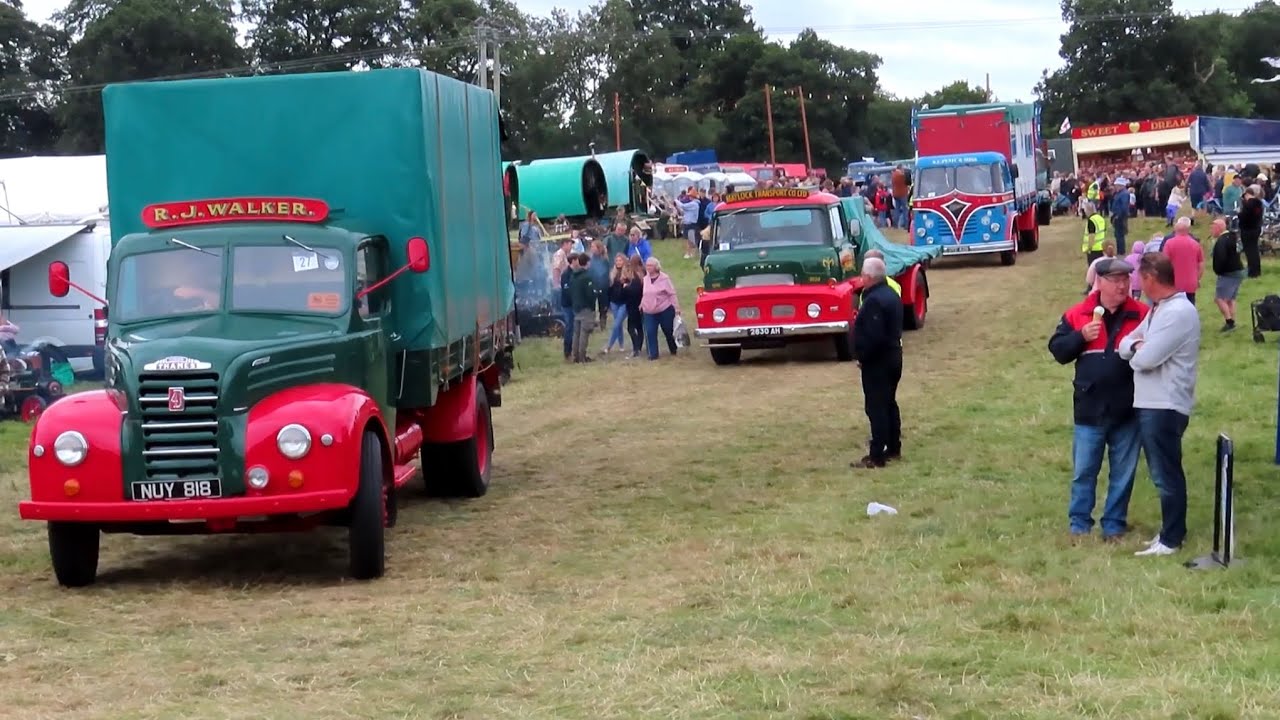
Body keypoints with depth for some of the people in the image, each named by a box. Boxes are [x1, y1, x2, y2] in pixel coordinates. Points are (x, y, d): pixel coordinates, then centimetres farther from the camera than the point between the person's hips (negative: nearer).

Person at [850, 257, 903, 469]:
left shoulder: (874, 301, -22)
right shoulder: (891, 294, 10)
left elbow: (872, 336, -27)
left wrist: (862, 356, -15)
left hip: (877, 362, -10)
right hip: (893, 356, 10)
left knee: (876, 408, -6)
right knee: (889, 404, 18)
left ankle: (876, 456, -5)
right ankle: (893, 449, 26)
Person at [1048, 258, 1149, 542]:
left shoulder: (1142, 315, -2)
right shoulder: (1078, 314, -1)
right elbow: (1057, 350, 0)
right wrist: (1081, 337, -16)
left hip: (1127, 411, 0)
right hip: (1090, 410, 0)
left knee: (1123, 473, 9)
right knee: (1083, 471, 7)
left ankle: (1114, 525, 20)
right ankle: (1079, 525, 18)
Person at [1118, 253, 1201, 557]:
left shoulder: (1178, 312, -19)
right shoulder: (1158, 309, 15)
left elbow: (1146, 359, -23)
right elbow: (1126, 344, 15)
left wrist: (1136, 353, 0)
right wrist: (1136, 345, -9)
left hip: (1165, 406, -10)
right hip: (1150, 404, 10)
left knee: (1166, 474, -2)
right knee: (1163, 472, 16)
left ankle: (1171, 539, 4)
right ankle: (1171, 530, 25)